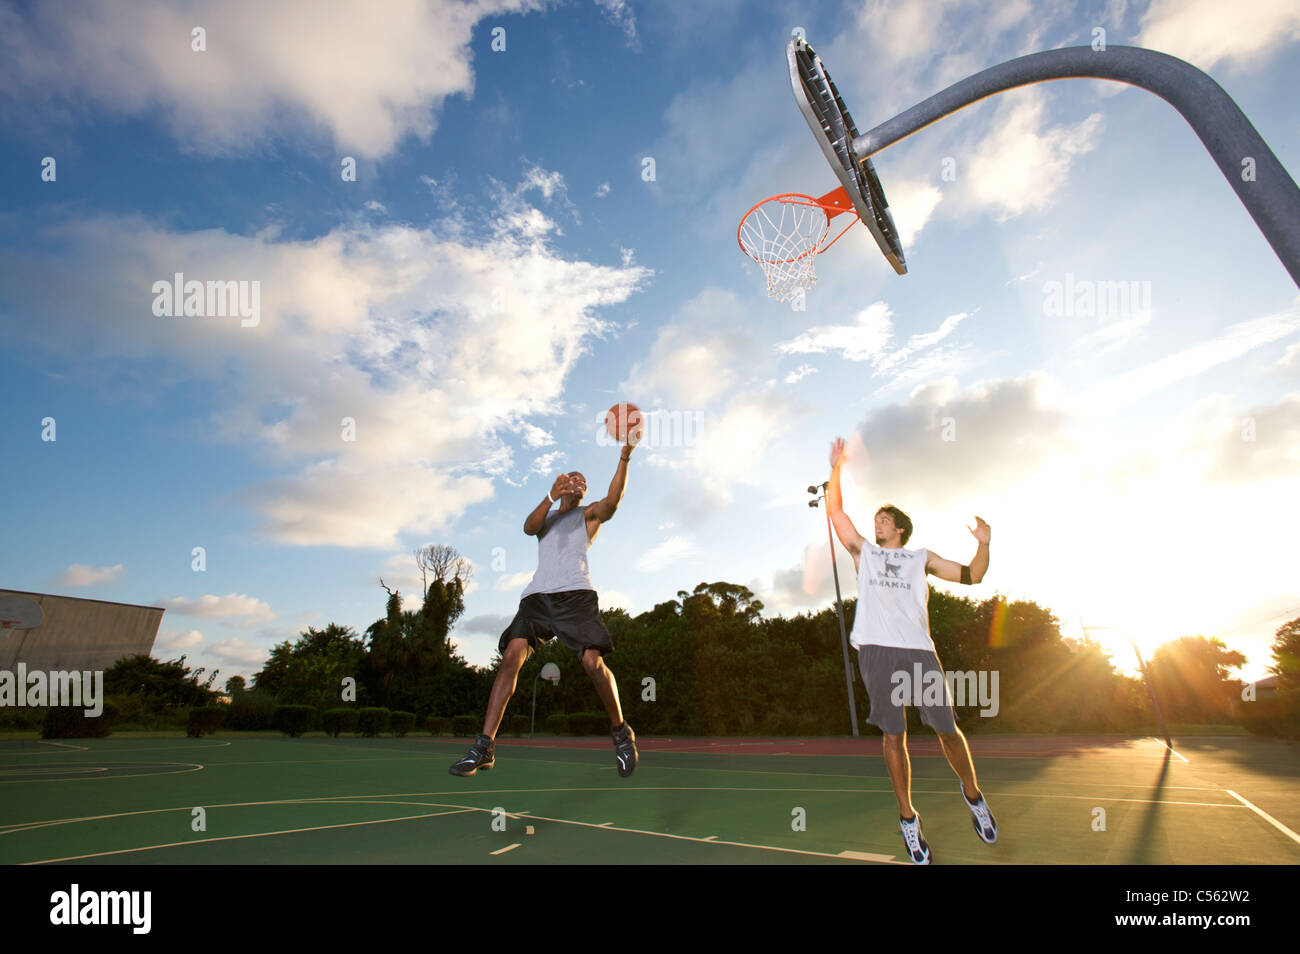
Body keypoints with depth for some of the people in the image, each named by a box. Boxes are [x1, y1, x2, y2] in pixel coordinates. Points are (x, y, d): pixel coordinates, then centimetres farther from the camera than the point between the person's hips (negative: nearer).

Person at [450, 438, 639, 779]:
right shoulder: (546, 518, 28)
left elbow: (612, 501, -5)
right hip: (537, 594, 3)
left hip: (575, 594, -3)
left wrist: (624, 457, -19)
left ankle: (621, 733, 6)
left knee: (593, 662, -16)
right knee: (512, 656, -14)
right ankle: (484, 746, -11)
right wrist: (552, 496, -14)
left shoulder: (589, 514, 19)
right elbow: (529, 527, 3)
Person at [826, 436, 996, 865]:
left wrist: (983, 545, 2)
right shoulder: (863, 551, 19)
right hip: (876, 649, 0)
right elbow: (835, 509, 15)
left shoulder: (921, 558, 21)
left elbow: (971, 576, 18)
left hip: (918, 648, 1)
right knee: (893, 736, 1)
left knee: (946, 728, 1)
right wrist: (836, 469, 11)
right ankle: (907, 818, 15)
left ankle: (973, 796, 28)